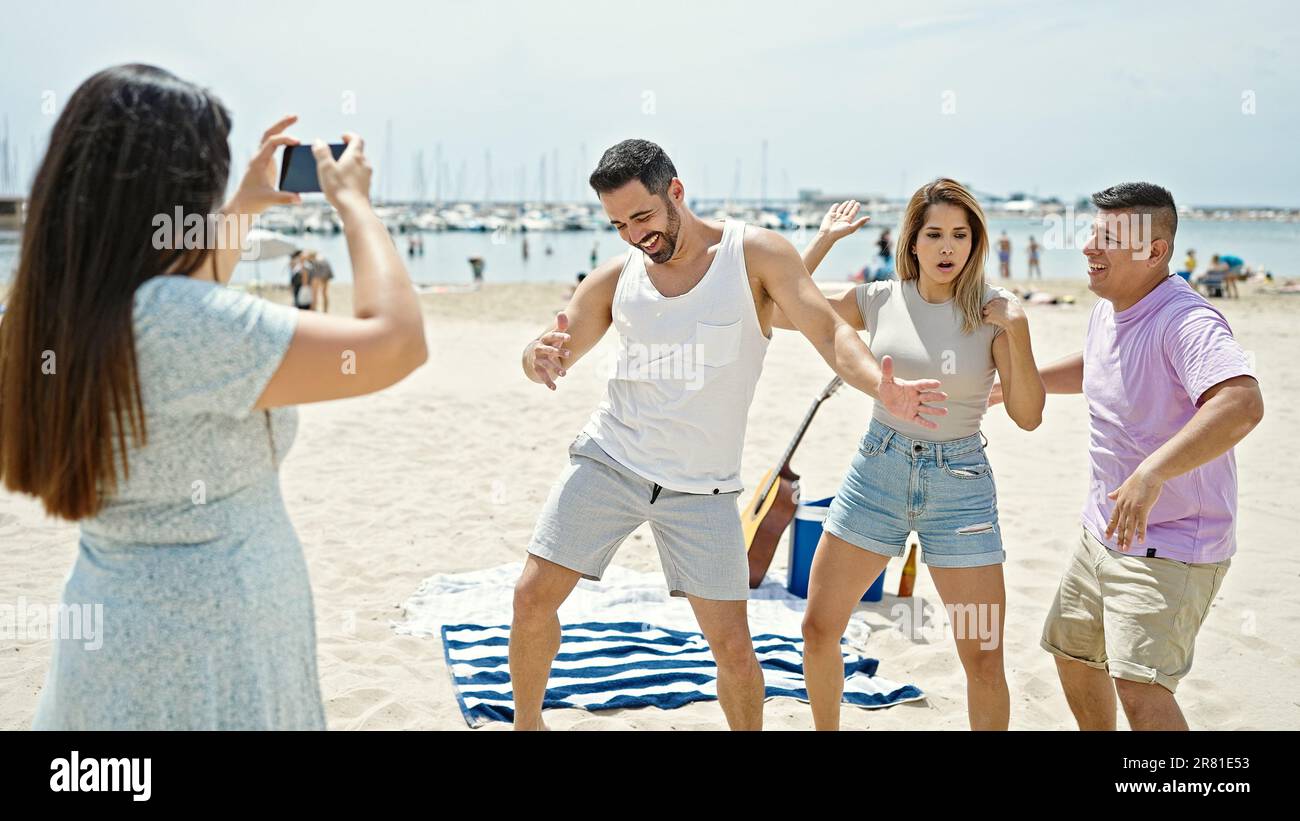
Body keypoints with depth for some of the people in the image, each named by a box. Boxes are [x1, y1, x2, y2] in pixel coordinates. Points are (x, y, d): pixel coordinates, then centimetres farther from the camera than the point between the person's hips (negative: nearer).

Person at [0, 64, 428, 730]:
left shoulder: (67, 307, 0)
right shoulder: (174, 320, -27)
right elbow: (397, 342, -26)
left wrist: (243, 207, 26)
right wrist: (352, 200, -12)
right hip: (206, 662, -8)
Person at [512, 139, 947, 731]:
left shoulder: (754, 253, -7)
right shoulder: (615, 278, 1)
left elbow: (828, 332, -16)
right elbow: (551, 357, 7)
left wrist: (881, 387, -36)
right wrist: (540, 356, -19)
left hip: (701, 487, -2)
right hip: (608, 460, 2)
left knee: (733, 646, -3)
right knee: (533, 595, -1)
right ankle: (526, 721, 24)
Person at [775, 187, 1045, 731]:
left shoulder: (993, 310, -6)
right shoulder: (880, 301, 0)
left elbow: (1028, 416, -8)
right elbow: (780, 312, 4)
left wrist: (1018, 334, -20)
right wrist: (825, 239, 2)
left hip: (960, 484, -2)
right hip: (876, 474, 2)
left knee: (985, 659, -2)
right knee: (819, 628, 7)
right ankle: (825, 730, 33)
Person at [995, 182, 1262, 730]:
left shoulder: (1186, 323, -26)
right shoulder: (1108, 310, 4)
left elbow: (1242, 403, -44)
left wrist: (1152, 474, -53)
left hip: (1172, 546, -10)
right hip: (1103, 533, 10)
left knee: (1139, 685, -23)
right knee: (1071, 650, 23)